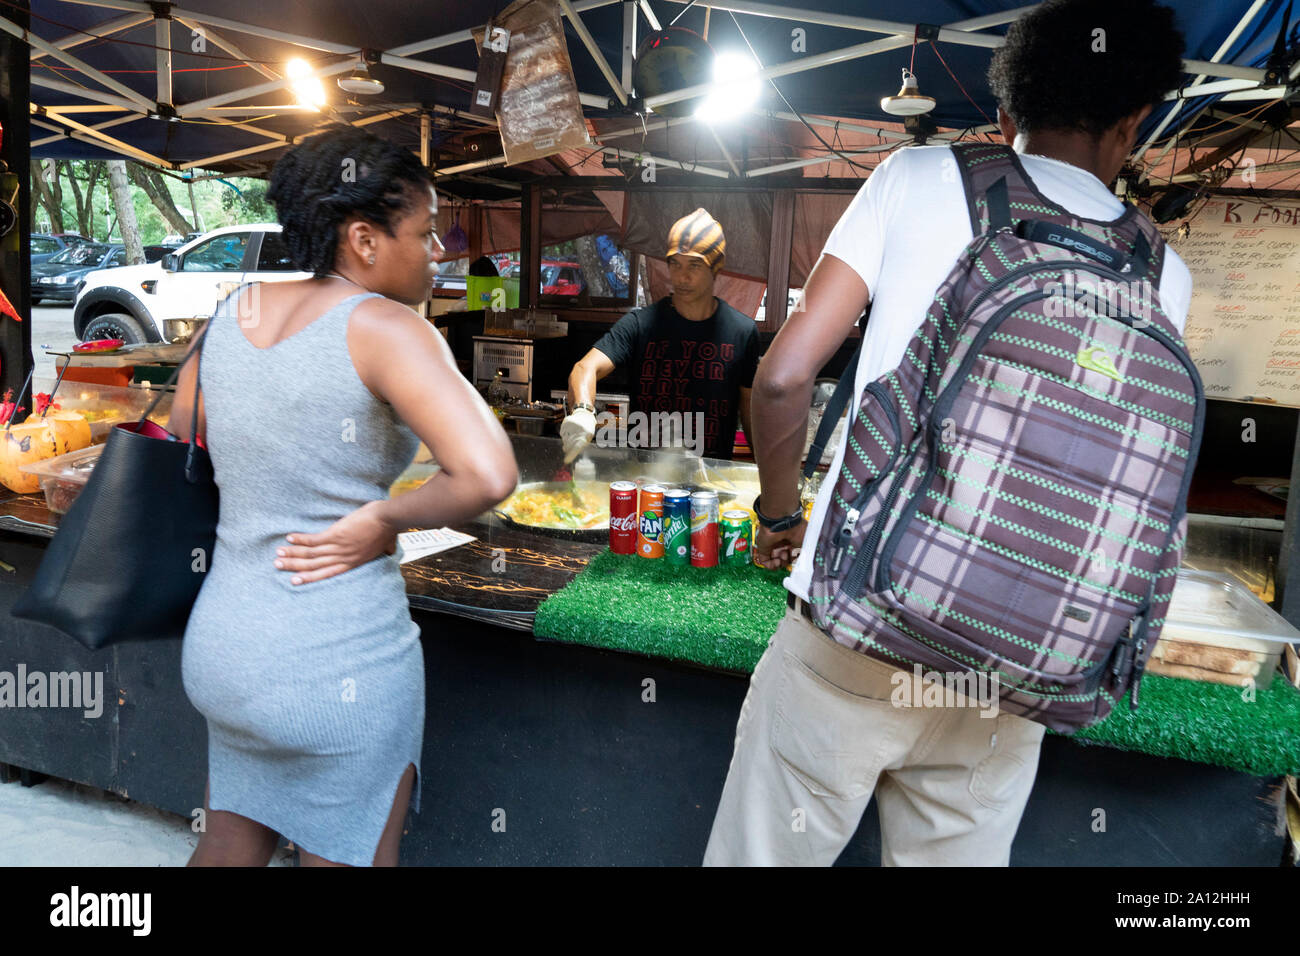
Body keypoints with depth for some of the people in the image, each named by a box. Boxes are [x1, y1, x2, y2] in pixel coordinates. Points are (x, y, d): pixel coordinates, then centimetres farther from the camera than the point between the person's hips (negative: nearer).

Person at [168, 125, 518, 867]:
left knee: (230, 846, 29)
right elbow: (489, 476, -31)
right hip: (340, 662, -7)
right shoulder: (382, 326, -17)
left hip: (218, 645, 7)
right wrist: (386, 519, -16)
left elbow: (179, 443, 19)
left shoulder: (233, 313, 4)